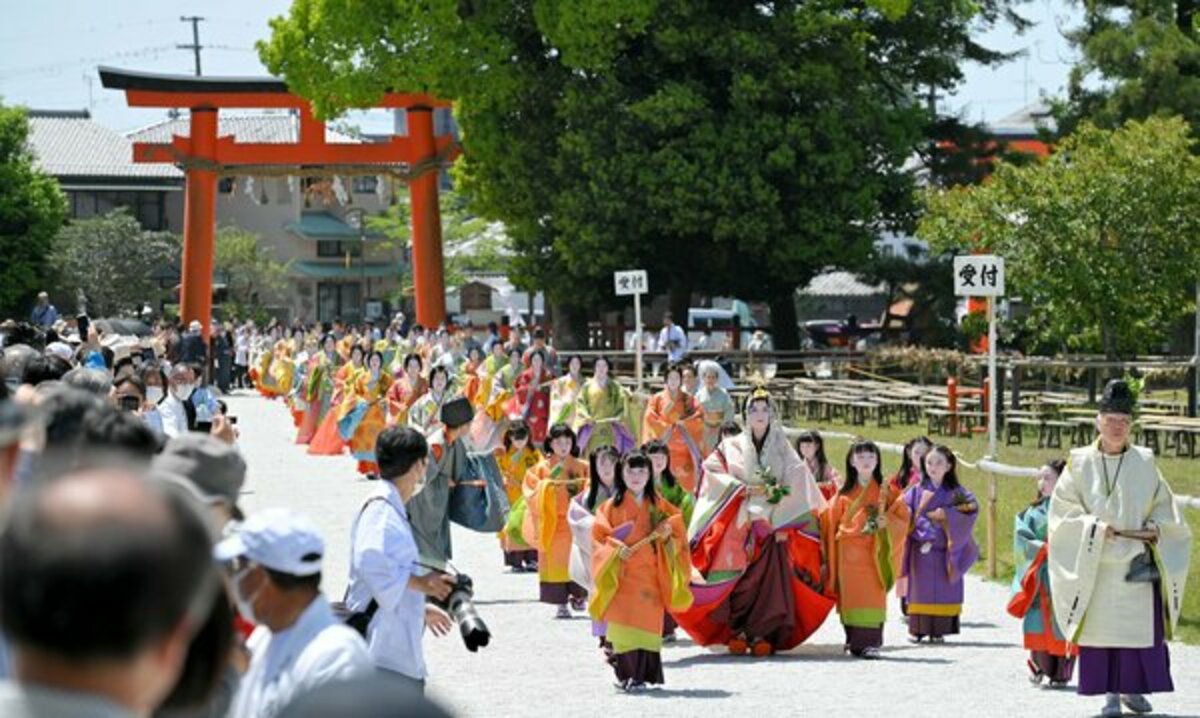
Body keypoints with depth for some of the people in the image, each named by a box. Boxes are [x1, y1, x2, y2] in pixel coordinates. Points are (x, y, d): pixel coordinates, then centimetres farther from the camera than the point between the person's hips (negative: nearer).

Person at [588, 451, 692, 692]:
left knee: (647, 624, -4)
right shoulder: (611, 507, 6)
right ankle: (626, 672, -3)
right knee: (625, 623, -8)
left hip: (650, 576, 1)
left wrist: (667, 535, -11)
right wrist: (615, 547, -15)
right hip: (622, 577, -1)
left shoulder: (660, 507, 9)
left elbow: (677, 536, 11)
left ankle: (641, 674, -2)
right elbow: (599, 536, 2)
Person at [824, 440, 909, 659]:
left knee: (873, 596, -9)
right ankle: (855, 641, 4)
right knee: (853, 595, -2)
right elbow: (833, 523, 10)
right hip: (850, 554, 1)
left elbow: (902, 517, 3)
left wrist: (886, 522, -14)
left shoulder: (885, 491, 7)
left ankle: (871, 642, -12)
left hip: (875, 553, -1)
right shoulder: (844, 494, 8)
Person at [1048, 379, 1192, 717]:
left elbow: (1165, 508, 10)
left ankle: (1132, 688, 14)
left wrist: (1153, 529, -9)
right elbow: (1062, 510, 0)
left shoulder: (1144, 463, 5)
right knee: (1101, 627, -3)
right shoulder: (1080, 464, 1)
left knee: (1141, 627, -1)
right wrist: (1096, 528, -14)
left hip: (1137, 563, 1)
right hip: (1095, 567, -1)